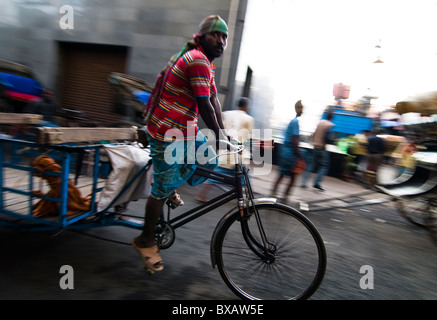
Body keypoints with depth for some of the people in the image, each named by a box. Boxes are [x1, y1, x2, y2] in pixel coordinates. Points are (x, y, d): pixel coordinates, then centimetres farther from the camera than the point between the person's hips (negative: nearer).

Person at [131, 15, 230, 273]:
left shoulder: (207, 63, 15)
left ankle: (172, 187, 28)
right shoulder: (197, 60, -18)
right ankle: (146, 241, 17)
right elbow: (205, 106, -22)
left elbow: (214, 100, 11)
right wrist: (220, 137, -15)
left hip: (185, 129, 10)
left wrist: (224, 133, 6)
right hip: (167, 133, -10)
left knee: (211, 162, 10)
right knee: (162, 190, -2)